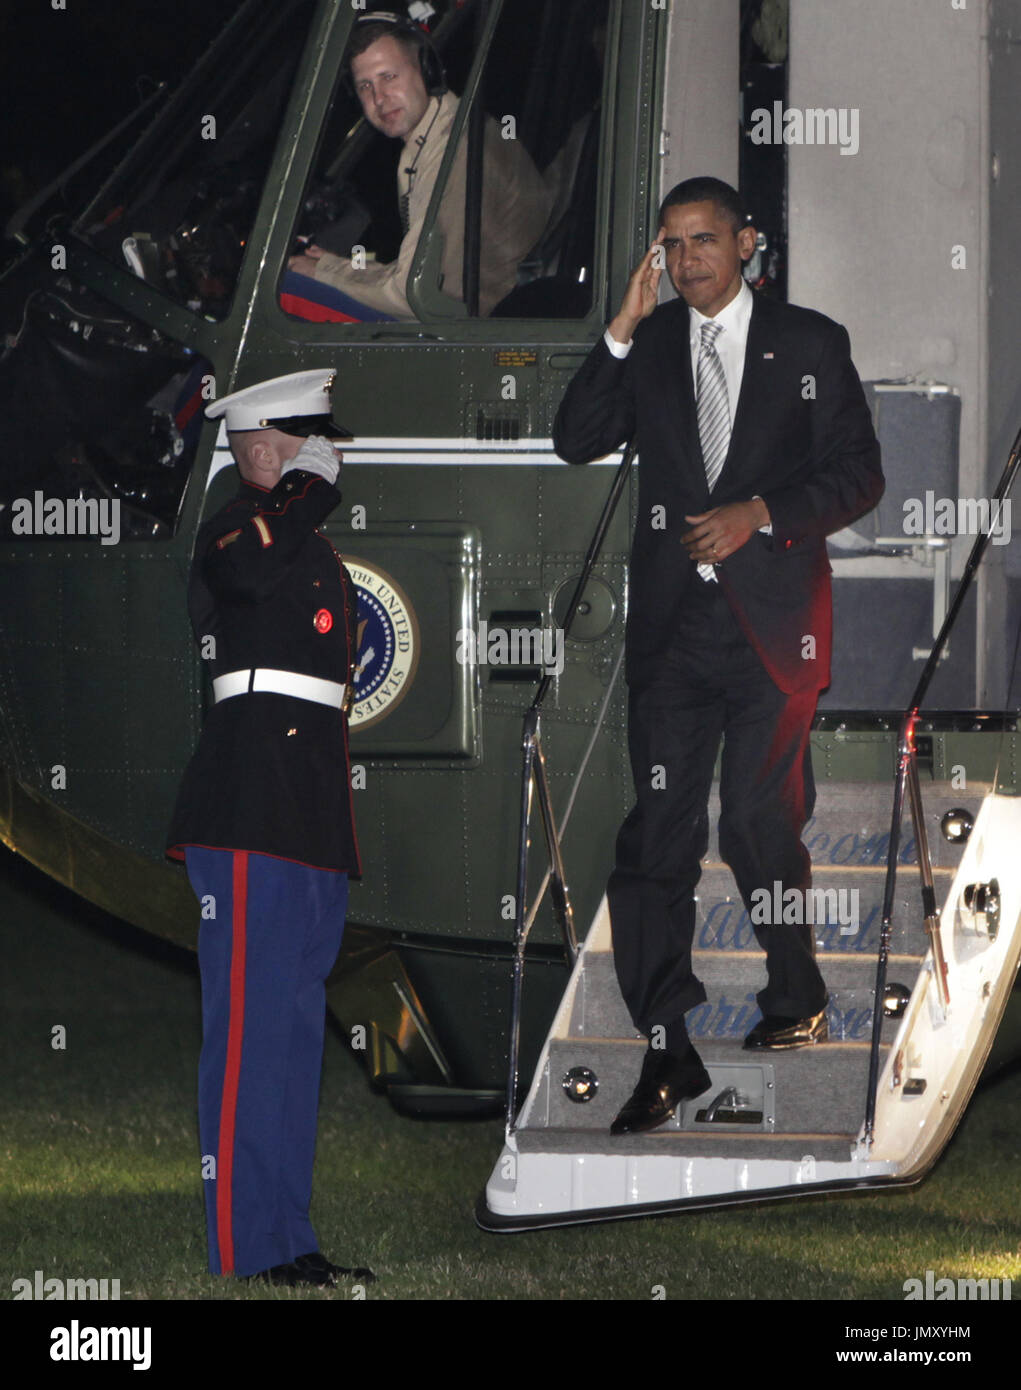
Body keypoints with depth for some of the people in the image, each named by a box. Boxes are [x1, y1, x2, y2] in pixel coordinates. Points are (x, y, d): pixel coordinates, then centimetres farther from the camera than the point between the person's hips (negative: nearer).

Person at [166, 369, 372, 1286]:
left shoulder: (313, 547, 24)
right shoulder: (238, 529, -5)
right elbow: (250, 568, -30)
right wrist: (309, 486, -15)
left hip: (311, 815, 10)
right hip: (255, 806, -10)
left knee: (296, 1025, 11)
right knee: (254, 1022, -10)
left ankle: (288, 1237, 16)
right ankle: (245, 1249, -10)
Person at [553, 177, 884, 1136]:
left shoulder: (809, 344, 4)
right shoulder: (647, 346, 10)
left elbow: (858, 475, 2)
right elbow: (576, 442, 0)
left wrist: (762, 513, -12)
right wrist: (623, 328, -8)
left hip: (771, 619, -2)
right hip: (672, 618, 2)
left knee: (758, 823, -1)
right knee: (660, 830, -3)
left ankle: (796, 1001, 24)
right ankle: (667, 1051, -2)